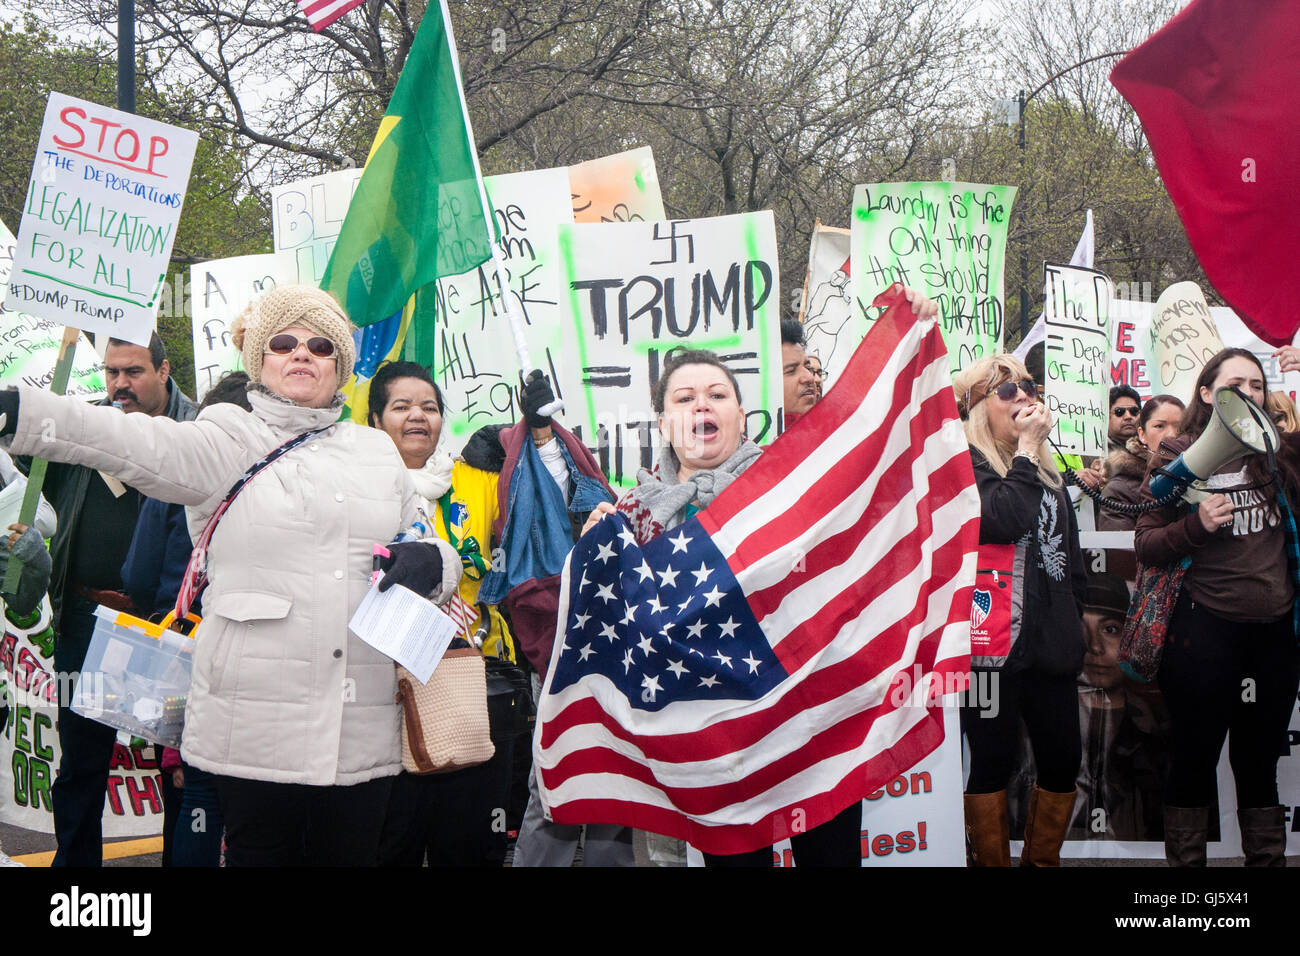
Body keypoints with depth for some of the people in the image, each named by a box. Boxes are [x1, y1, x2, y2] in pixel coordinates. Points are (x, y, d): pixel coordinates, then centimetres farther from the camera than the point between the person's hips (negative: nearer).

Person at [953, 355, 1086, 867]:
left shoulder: (1046, 469, 17)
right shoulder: (963, 464, -6)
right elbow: (1003, 520, -24)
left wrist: (1071, 621, 18)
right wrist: (1026, 449, -14)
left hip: (1050, 643, 7)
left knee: (1062, 759, 8)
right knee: (993, 763, 1)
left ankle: (1042, 861, 23)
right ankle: (992, 862, 12)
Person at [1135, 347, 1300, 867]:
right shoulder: (1178, 458, -2)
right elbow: (1146, 545, -2)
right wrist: (1197, 524, -20)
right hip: (1206, 629, -3)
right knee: (1196, 758, 5)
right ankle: (1185, 860, 17)